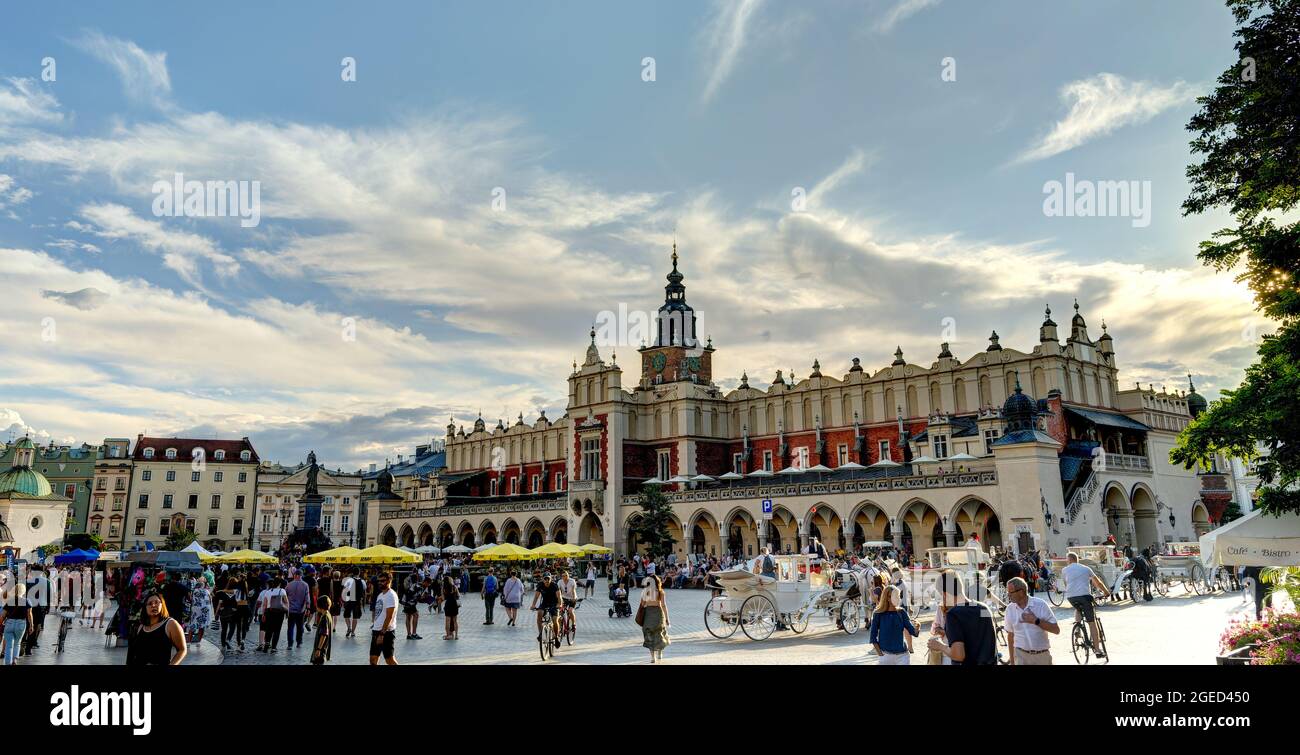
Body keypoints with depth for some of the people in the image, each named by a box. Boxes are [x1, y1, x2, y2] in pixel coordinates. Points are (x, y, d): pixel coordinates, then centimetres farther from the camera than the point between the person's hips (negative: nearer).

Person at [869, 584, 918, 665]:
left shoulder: (902, 613, 0)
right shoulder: (879, 614, -7)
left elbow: (912, 631, -7)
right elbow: (873, 635, -3)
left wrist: (916, 629, -29)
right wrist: (879, 652, -9)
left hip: (902, 655, 1)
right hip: (885, 655, -1)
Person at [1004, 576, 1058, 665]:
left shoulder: (1040, 604, -8)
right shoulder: (1010, 609, 0)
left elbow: (1056, 630, -9)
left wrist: (1036, 621, -20)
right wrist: (1012, 661, 10)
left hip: (1043, 655, -1)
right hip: (1021, 655, 1)